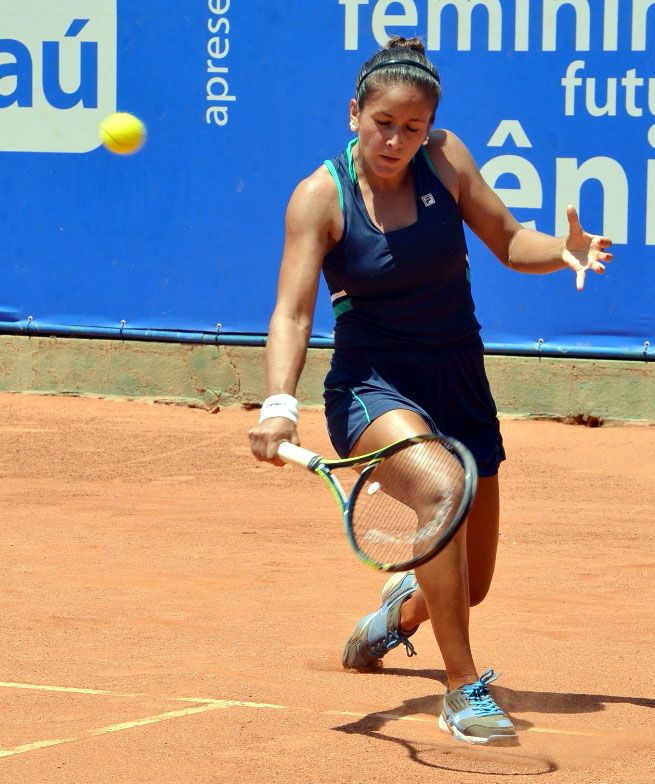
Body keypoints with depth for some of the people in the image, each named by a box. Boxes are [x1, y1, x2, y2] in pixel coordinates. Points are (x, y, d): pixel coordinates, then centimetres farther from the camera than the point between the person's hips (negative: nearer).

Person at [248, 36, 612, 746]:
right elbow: (293, 310, -21)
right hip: (371, 386, -4)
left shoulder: (445, 160, -4)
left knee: (470, 585, 10)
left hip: (459, 385, 4)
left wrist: (562, 251, -17)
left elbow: (507, 240, 6)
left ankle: (400, 607, 51)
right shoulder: (320, 196, -14)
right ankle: (464, 691, -27)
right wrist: (279, 404, -37)